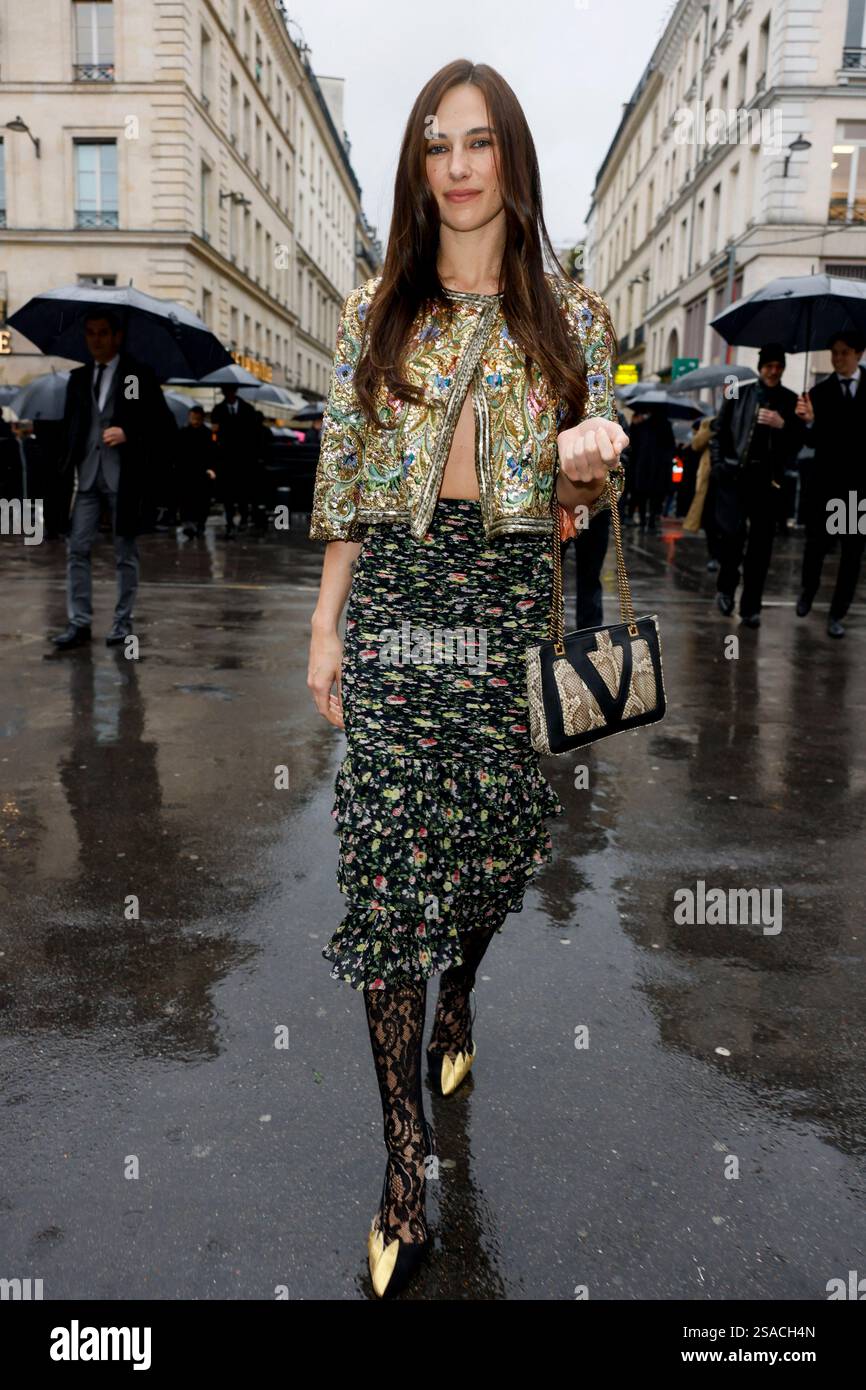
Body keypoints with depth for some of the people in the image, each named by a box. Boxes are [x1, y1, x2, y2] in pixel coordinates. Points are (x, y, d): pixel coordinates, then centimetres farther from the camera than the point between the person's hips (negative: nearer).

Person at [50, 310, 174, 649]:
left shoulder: (139, 375, 1)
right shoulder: (78, 378, 15)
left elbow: (164, 423, -3)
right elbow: (69, 426, 19)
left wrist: (129, 434, -16)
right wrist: (67, 464, 6)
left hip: (123, 475, -4)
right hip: (87, 474, 4)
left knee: (125, 552, 4)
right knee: (77, 549, -2)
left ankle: (123, 622, 13)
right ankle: (79, 622, 3)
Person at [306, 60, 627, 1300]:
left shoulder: (572, 316, 9)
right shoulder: (373, 314, 10)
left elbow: (585, 496, 9)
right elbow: (343, 489, 8)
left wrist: (591, 457, -15)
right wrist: (325, 629, 3)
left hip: (515, 604, 1)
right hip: (396, 598, 0)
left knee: (494, 839, 7)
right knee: (391, 865, -6)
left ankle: (458, 994, 44)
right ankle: (406, 1163, 5)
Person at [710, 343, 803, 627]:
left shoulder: (789, 400, 8)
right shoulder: (740, 393, 7)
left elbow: (798, 442, 6)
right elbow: (719, 430, 10)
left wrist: (783, 425, -11)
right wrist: (718, 464, 0)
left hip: (767, 478, 1)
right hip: (734, 474, -1)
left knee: (761, 542, 1)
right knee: (733, 531, -13)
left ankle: (750, 607, 9)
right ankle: (726, 588, 13)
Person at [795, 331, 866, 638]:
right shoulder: (820, 391, 0)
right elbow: (815, 442, -7)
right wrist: (810, 421, -25)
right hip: (825, 480, 0)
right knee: (816, 542, 9)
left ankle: (836, 615, 14)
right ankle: (807, 591, 36)